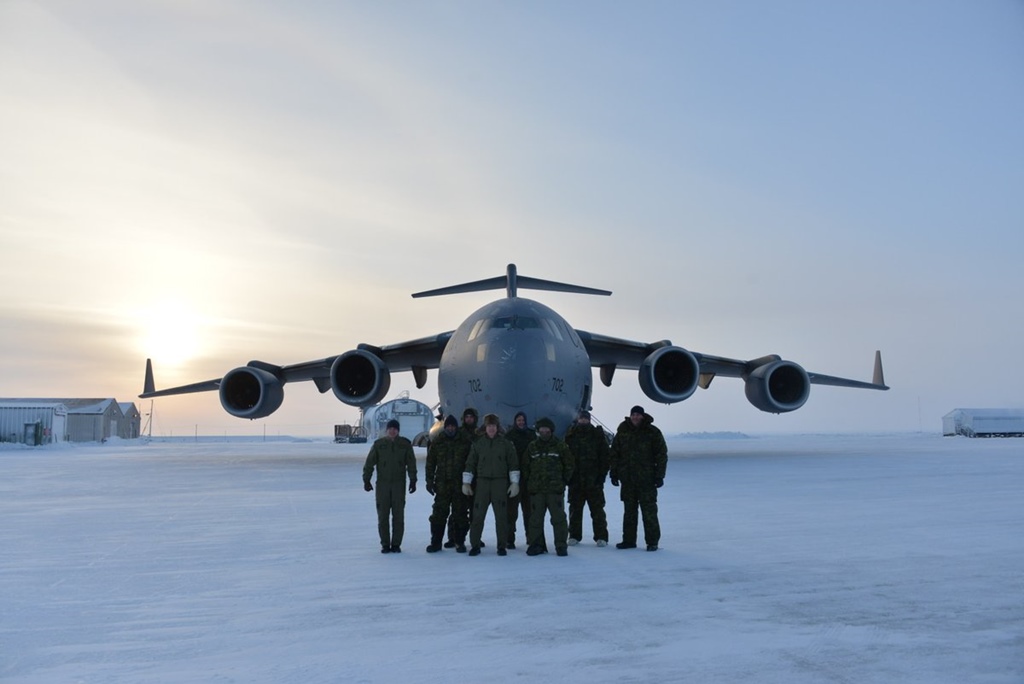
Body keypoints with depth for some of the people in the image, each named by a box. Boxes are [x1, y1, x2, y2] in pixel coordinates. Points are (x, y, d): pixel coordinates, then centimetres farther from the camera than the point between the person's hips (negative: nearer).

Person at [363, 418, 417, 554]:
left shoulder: (405, 444, 3)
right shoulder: (378, 444, 2)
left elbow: (411, 463, 5)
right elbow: (369, 463, 4)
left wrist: (413, 480, 1)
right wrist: (366, 480, -1)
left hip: (399, 484, 0)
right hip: (382, 484, 0)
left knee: (398, 515, 1)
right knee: (383, 515, 3)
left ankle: (396, 544, 9)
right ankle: (385, 544, 11)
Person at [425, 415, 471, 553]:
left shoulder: (465, 443, 4)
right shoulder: (437, 443, 6)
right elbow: (430, 463, 7)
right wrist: (429, 481, 1)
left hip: (460, 485, 0)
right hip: (442, 485, 0)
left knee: (460, 514, 4)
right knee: (439, 514, 1)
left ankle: (460, 542, 13)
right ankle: (436, 542, 9)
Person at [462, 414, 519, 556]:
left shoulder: (506, 444, 4)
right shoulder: (477, 444, 7)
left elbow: (513, 464, 5)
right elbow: (470, 464, 8)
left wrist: (514, 483, -1)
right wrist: (466, 483, 4)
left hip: (500, 483, -1)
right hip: (482, 483, 1)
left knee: (501, 515, 1)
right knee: (478, 515, -2)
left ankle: (502, 546, 9)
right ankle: (475, 544, 8)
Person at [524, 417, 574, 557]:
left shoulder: (560, 446, 2)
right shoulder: (532, 447, 7)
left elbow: (568, 465, 7)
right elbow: (526, 466, 13)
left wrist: (563, 481, 2)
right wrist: (530, 482, 6)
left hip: (555, 489, -2)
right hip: (536, 489, 2)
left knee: (558, 518, -2)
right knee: (535, 518, 6)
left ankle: (561, 546, 6)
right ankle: (536, 545, 14)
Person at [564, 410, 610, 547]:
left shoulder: (598, 435, 2)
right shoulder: (571, 436, 6)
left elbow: (604, 457, 1)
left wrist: (601, 475, -7)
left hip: (593, 479, -2)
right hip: (575, 479, 2)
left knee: (597, 509, 1)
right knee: (575, 509, 9)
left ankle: (601, 537, 7)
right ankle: (574, 536, 18)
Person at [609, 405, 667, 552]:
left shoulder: (653, 432, -1)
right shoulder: (622, 431, 7)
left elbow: (662, 455, -1)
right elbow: (614, 453, 10)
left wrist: (659, 476, -6)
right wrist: (614, 473, 5)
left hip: (646, 479, -3)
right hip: (627, 479, 3)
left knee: (649, 511, -1)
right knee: (629, 511, 9)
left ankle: (652, 541, 6)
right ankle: (629, 540, 17)